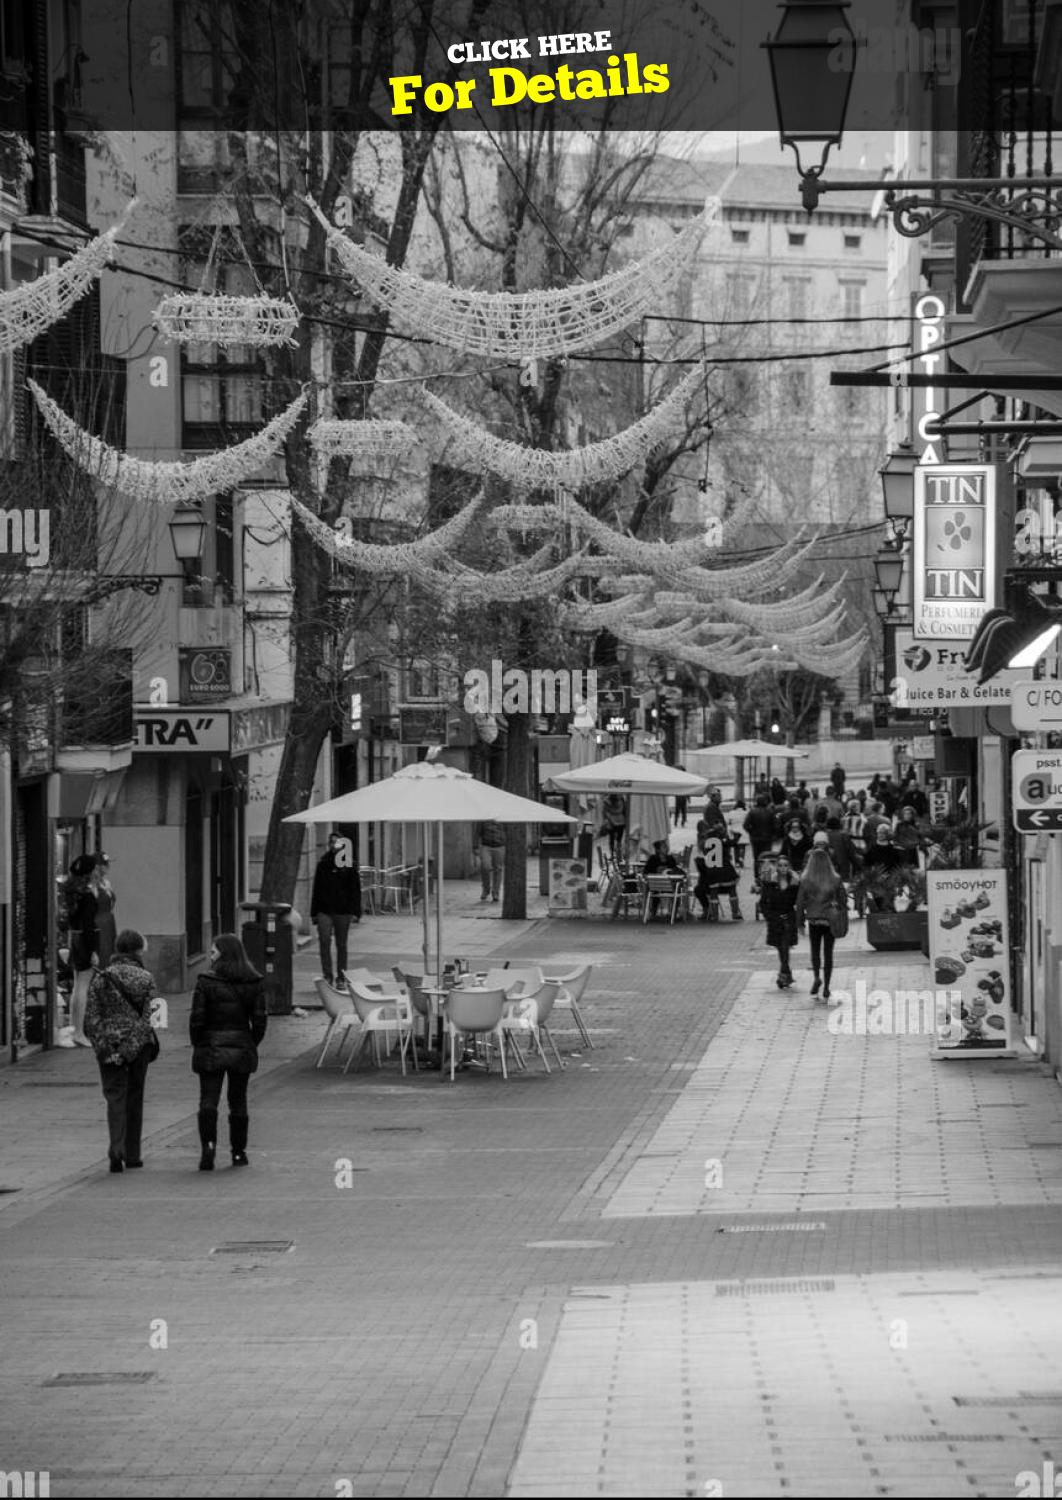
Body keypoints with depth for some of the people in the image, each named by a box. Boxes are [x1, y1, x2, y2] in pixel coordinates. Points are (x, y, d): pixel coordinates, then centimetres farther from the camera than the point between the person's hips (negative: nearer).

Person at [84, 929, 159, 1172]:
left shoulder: (101, 978, -3)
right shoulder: (146, 979, -4)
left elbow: (91, 1018, -5)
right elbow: (151, 1016, -7)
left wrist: (100, 1043, 0)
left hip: (110, 1045, 0)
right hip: (139, 1043, 0)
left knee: (115, 1097, 2)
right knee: (134, 1098, 13)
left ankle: (117, 1148, -20)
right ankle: (132, 1154, 18)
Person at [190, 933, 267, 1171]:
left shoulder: (206, 982, -10)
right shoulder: (254, 983, 0)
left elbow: (196, 1019, -9)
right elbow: (259, 1020, 0)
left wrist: (197, 1045, 4)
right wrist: (251, 1045, 12)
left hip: (210, 1050, -3)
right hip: (241, 1048, 3)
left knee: (208, 1101, 1)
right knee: (238, 1101, 12)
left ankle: (208, 1144, -18)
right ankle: (238, 1153, 17)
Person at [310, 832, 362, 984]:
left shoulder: (349, 865, 2)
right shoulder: (323, 864, 8)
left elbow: (356, 890, 1)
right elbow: (316, 889, 11)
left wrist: (355, 912, -7)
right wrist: (314, 912, 7)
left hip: (343, 910, -1)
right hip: (325, 910, 1)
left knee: (341, 945, 6)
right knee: (324, 942, -12)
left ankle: (341, 978, 14)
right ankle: (327, 976, -6)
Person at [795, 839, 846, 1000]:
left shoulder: (806, 880, -9)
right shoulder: (835, 879, -6)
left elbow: (800, 902, -5)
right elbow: (843, 900, 0)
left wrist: (800, 921, 6)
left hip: (813, 919, -1)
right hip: (830, 920, 1)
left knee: (815, 950, 17)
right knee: (828, 952, 9)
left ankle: (816, 976, -6)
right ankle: (826, 986, 8)